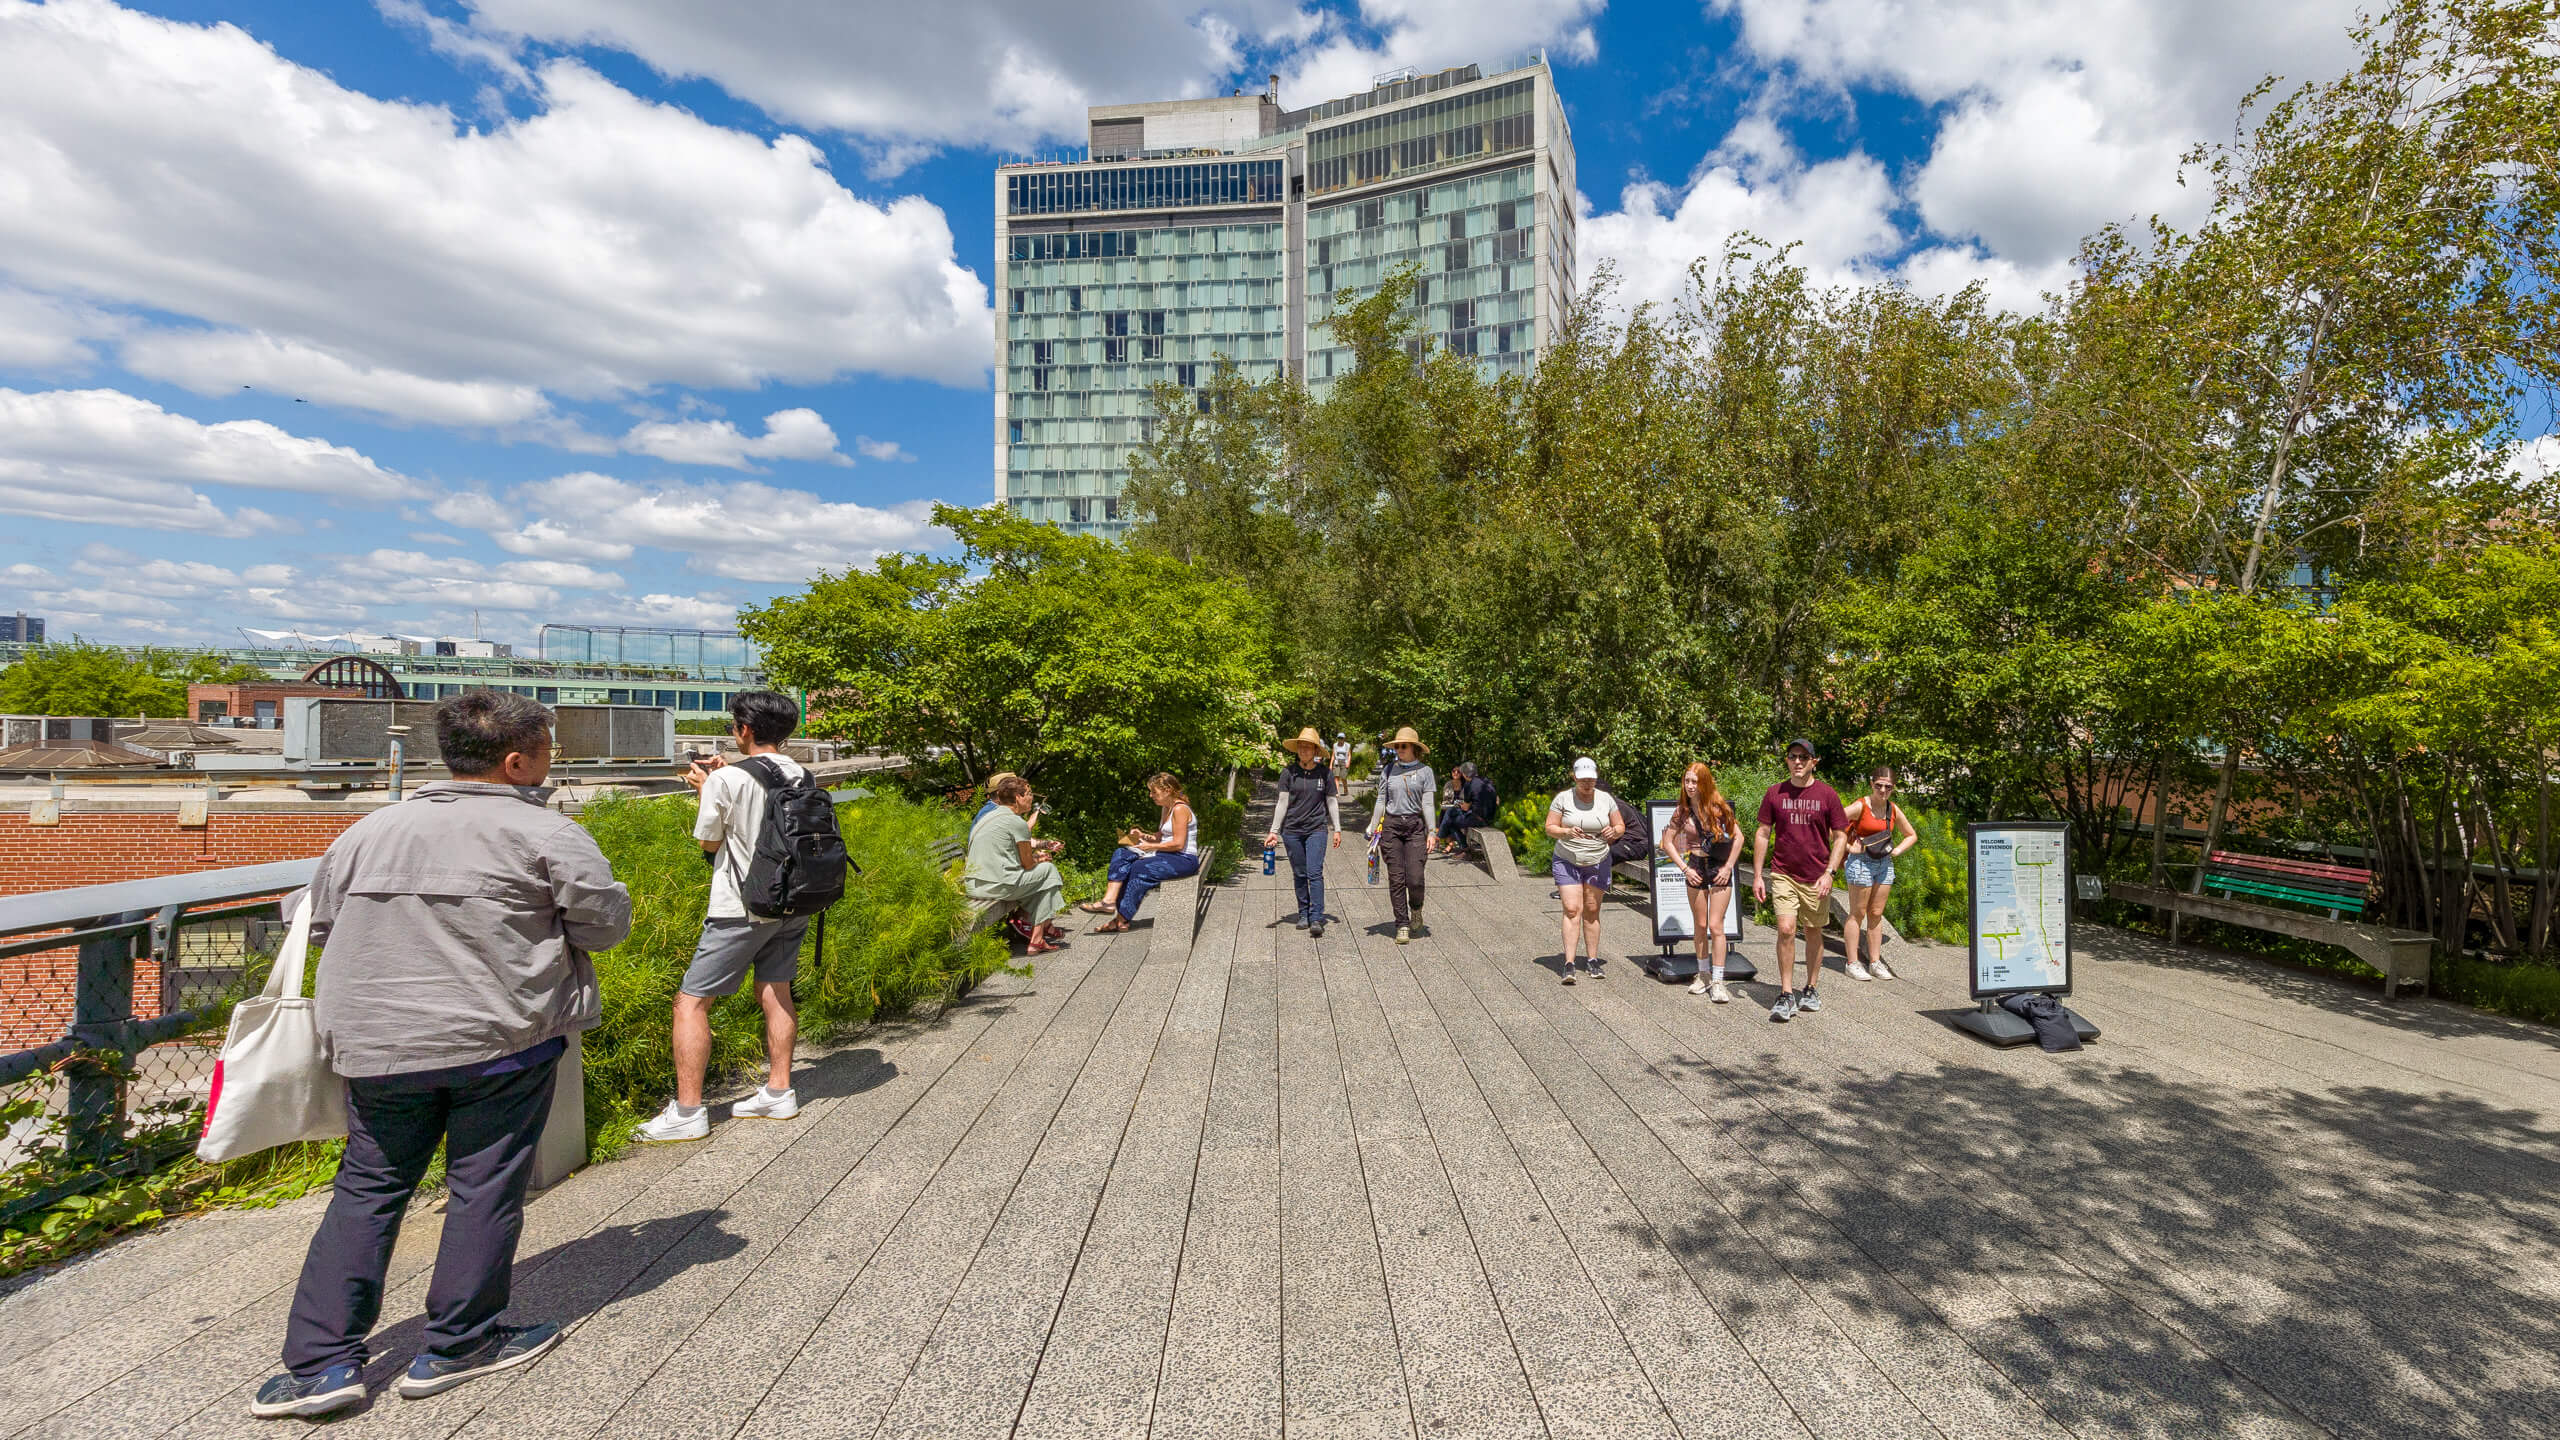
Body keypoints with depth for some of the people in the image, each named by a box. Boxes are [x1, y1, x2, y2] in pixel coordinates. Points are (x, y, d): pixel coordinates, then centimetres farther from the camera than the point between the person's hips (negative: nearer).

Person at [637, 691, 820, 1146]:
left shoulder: (727, 780, -15)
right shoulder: (800, 776, 3)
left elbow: (708, 841, -2)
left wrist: (705, 788, 11)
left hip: (741, 911, -7)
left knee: (691, 1002, 2)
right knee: (775, 991, 16)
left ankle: (687, 1112, 4)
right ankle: (779, 1092, 22)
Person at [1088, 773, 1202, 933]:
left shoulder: (1180, 809, -15)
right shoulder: (1165, 808, 15)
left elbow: (1178, 844, -19)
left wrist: (1151, 846, -14)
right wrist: (1144, 836, 4)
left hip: (1184, 860, -9)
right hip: (1167, 856, 9)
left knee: (1140, 868, -27)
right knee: (1121, 854, -7)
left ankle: (1122, 920, -17)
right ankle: (1109, 900, -22)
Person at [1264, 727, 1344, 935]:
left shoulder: (1325, 773, 1)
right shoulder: (1288, 772, 1)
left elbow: (1332, 802, 9)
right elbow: (1283, 802, 3)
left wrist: (1337, 829, 9)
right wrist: (1274, 831, 1)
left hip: (1316, 829, -1)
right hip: (1292, 830, 1)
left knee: (1315, 873, -10)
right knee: (1299, 875, 8)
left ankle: (1316, 919, -10)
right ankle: (1303, 915, 19)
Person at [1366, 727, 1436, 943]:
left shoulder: (1424, 771, 4)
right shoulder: (1389, 770, 9)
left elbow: (1428, 804, 2)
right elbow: (1380, 802, 12)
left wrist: (1431, 831, -5)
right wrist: (1373, 830, 9)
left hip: (1415, 826, -2)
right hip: (1391, 825, 2)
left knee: (1415, 878, -9)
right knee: (1396, 879, -1)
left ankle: (1416, 912, 20)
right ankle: (1402, 925, 7)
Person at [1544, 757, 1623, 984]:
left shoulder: (1606, 799, 3)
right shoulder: (1563, 798, -4)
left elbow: (1621, 827, 9)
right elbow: (1550, 829, -4)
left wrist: (1613, 831, -15)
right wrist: (1567, 832, -24)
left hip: (1598, 863, 2)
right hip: (1567, 862, -2)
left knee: (1592, 911, 6)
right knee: (1572, 909, -11)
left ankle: (1592, 960, 16)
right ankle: (1569, 964, -13)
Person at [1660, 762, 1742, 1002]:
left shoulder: (1718, 806, -8)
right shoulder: (1682, 811, -1)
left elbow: (1738, 836, -3)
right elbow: (1668, 842, 5)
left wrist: (1729, 866, -7)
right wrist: (1684, 868, -3)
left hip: (1719, 868, -3)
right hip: (1695, 868, 3)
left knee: (1715, 925, -7)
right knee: (1700, 925, 11)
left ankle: (1717, 982, -2)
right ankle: (1704, 975, 25)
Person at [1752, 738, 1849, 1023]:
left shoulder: (1827, 795, -1)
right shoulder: (1775, 793, 1)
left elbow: (1840, 836, 2)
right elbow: (1762, 833, 5)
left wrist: (1829, 873, -9)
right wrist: (1757, 875, 1)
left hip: (1816, 878, 0)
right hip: (1784, 875, 0)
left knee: (1813, 933, 10)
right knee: (1786, 930, -12)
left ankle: (1811, 990, 27)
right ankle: (1785, 997, -6)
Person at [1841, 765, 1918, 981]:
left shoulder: (1894, 810, 6)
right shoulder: (1860, 806, -11)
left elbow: (1912, 835, 21)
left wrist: (1896, 850, 5)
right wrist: (1849, 848, -16)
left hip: (1884, 864, 6)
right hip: (1861, 863, -6)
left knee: (1876, 914, 11)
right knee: (1857, 914, 0)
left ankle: (1875, 963, 18)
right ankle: (1853, 964, 5)